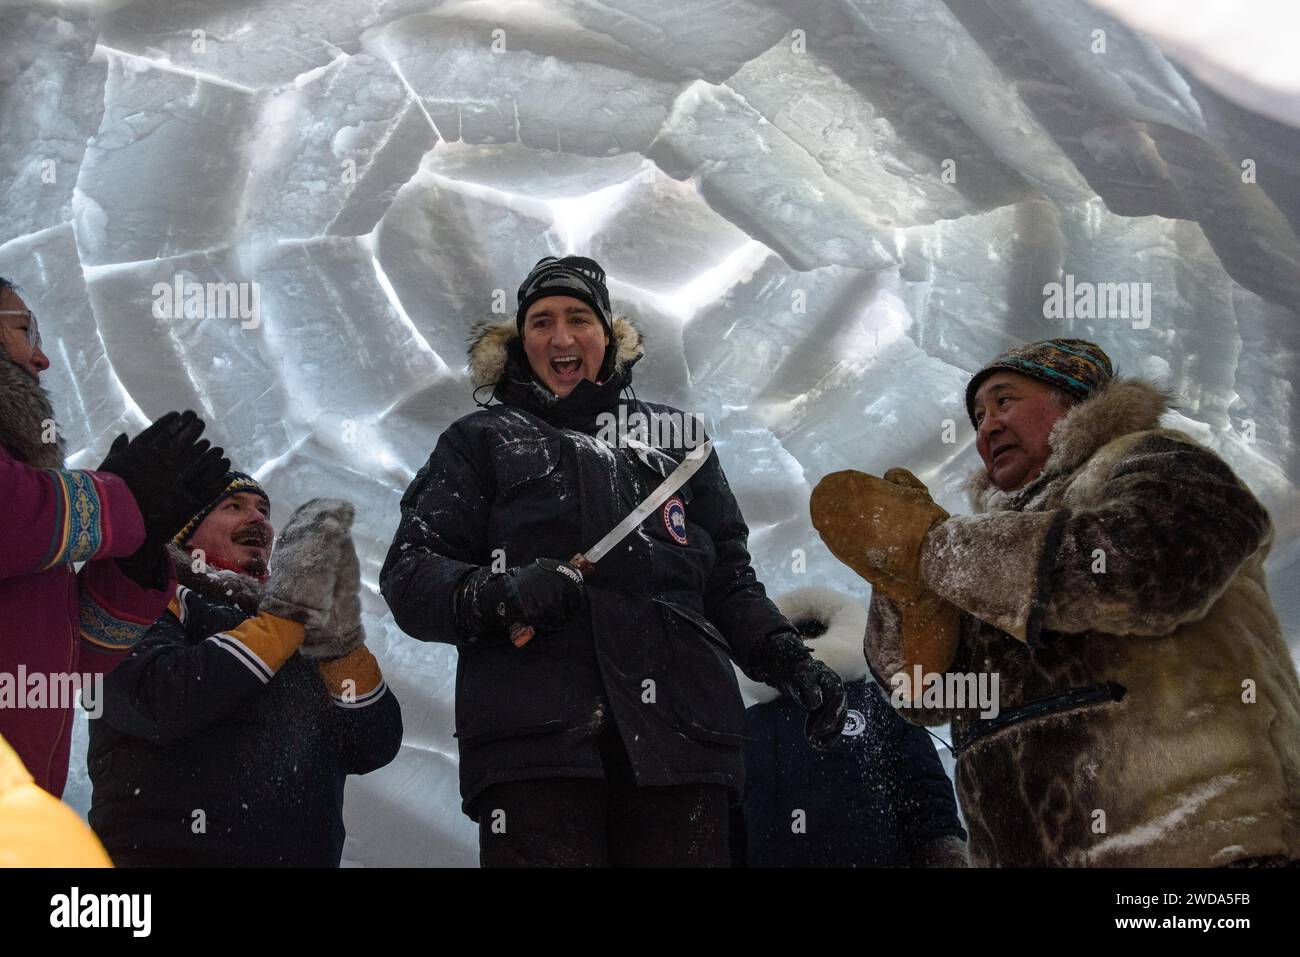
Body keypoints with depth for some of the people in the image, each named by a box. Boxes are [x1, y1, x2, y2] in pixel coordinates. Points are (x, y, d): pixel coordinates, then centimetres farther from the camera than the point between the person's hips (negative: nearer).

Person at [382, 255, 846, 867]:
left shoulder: (674, 437, 25)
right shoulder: (481, 441, 18)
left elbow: (728, 583, 25)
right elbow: (410, 575, 8)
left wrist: (787, 660, 8)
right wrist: (496, 594, -12)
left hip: (679, 740, 2)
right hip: (533, 743, -2)